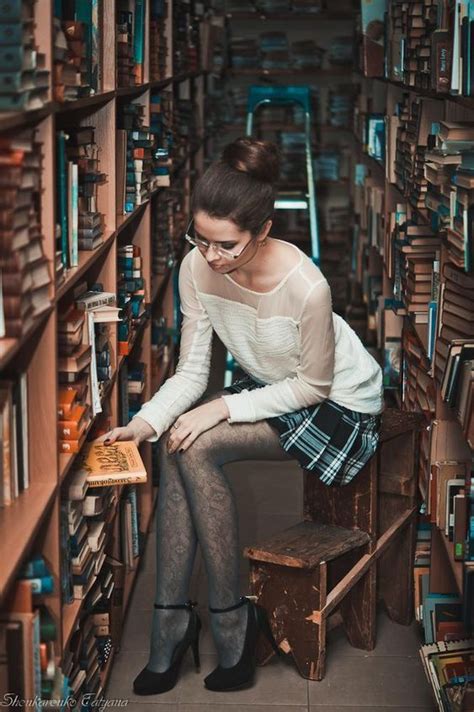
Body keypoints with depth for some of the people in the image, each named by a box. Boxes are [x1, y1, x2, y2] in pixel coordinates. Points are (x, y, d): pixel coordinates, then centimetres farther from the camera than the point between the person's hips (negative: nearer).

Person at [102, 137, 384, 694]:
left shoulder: (306, 287, -33)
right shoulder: (198, 267, -15)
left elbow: (313, 386, -19)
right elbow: (191, 371, -9)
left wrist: (223, 407, -26)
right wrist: (145, 421, -28)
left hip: (339, 405, -6)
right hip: (266, 390, 6)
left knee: (195, 447, -26)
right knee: (175, 445, -22)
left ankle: (232, 620, -13)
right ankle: (171, 620, -14)